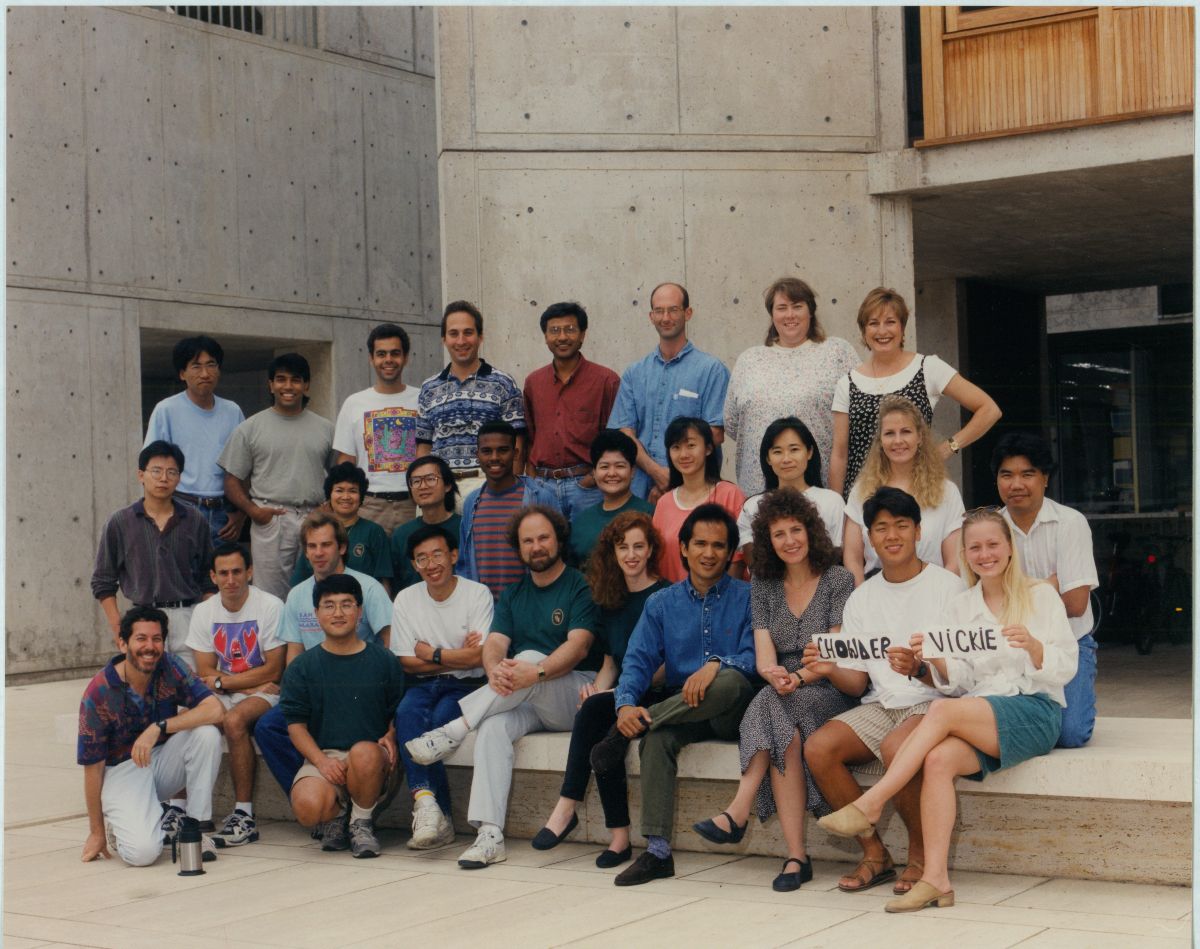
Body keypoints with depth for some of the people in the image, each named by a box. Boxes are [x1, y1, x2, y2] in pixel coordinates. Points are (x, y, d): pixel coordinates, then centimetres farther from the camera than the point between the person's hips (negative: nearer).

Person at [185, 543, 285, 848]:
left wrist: (222, 681, -9)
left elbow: (273, 671, -11)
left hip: (263, 695, -4)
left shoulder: (270, 606, -8)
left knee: (234, 719, -35)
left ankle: (244, 815, -29)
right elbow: (204, 674, 3)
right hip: (224, 696, 4)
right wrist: (248, 684, -12)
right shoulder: (203, 612, 6)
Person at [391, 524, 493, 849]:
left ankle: (423, 799, -19)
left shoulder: (477, 594, -3)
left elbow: (478, 657, -12)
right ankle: (436, 816, -38)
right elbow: (406, 663, 2)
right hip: (423, 686, 2)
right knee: (407, 712, -31)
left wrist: (431, 654, -5)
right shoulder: (405, 599, 7)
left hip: (466, 686, -2)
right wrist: (457, 657, -4)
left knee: (439, 718, -33)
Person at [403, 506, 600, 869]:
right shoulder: (513, 594, 18)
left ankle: (452, 732, -28)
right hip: (527, 704, 4)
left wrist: (536, 672, -34)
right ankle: (490, 835, -36)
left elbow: (578, 646, -15)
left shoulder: (580, 587, 1)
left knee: (531, 658, -32)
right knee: (493, 724, -28)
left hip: (575, 696, -4)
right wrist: (495, 670, -24)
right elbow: (494, 642, 2)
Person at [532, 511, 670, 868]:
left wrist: (611, 693, -17)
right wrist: (596, 688, -2)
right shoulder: (611, 600, 18)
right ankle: (619, 835, -32)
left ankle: (567, 808, -27)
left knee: (595, 709, -32)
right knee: (604, 733, -30)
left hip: (651, 697, -5)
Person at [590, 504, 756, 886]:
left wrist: (717, 664, -28)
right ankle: (657, 851, -34)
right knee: (658, 735, -32)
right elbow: (638, 660, 3)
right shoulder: (662, 603, 13)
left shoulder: (747, 598, 4)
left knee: (730, 680, -36)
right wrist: (626, 703, -17)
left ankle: (625, 734, -25)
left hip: (730, 713, -2)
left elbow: (756, 658, -8)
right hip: (680, 711, 2)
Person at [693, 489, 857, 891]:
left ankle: (738, 813, -39)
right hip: (784, 697, 3)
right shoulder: (763, 586, 14)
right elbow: (763, 648, 1)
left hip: (829, 695, -3)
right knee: (787, 736, -34)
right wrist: (774, 674, -24)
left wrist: (798, 678, -26)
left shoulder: (838, 580, 2)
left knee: (774, 708, -36)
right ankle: (796, 857, -40)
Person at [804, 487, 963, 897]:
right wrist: (830, 671, -12)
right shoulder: (862, 598, 13)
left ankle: (920, 855, -13)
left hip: (934, 703, -5)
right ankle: (875, 853, -7)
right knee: (818, 748, -21)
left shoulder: (947, 586, -2)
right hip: (881, 706, 5)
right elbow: (857, 682, 11)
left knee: (896, 747, -36)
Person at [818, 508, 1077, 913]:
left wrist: (1031, 645, -22)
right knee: (938, 760, -30)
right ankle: (935, 880, -35)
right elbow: (959, 681, 10)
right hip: (978, 716, 4)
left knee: (943, 711, -31)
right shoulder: (961, 606, 18)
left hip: (1036, 712, -4)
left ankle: (869, 805, -28)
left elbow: (1065, 668, -2)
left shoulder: (1041, 596, 6)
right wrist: (932, 661, -11)